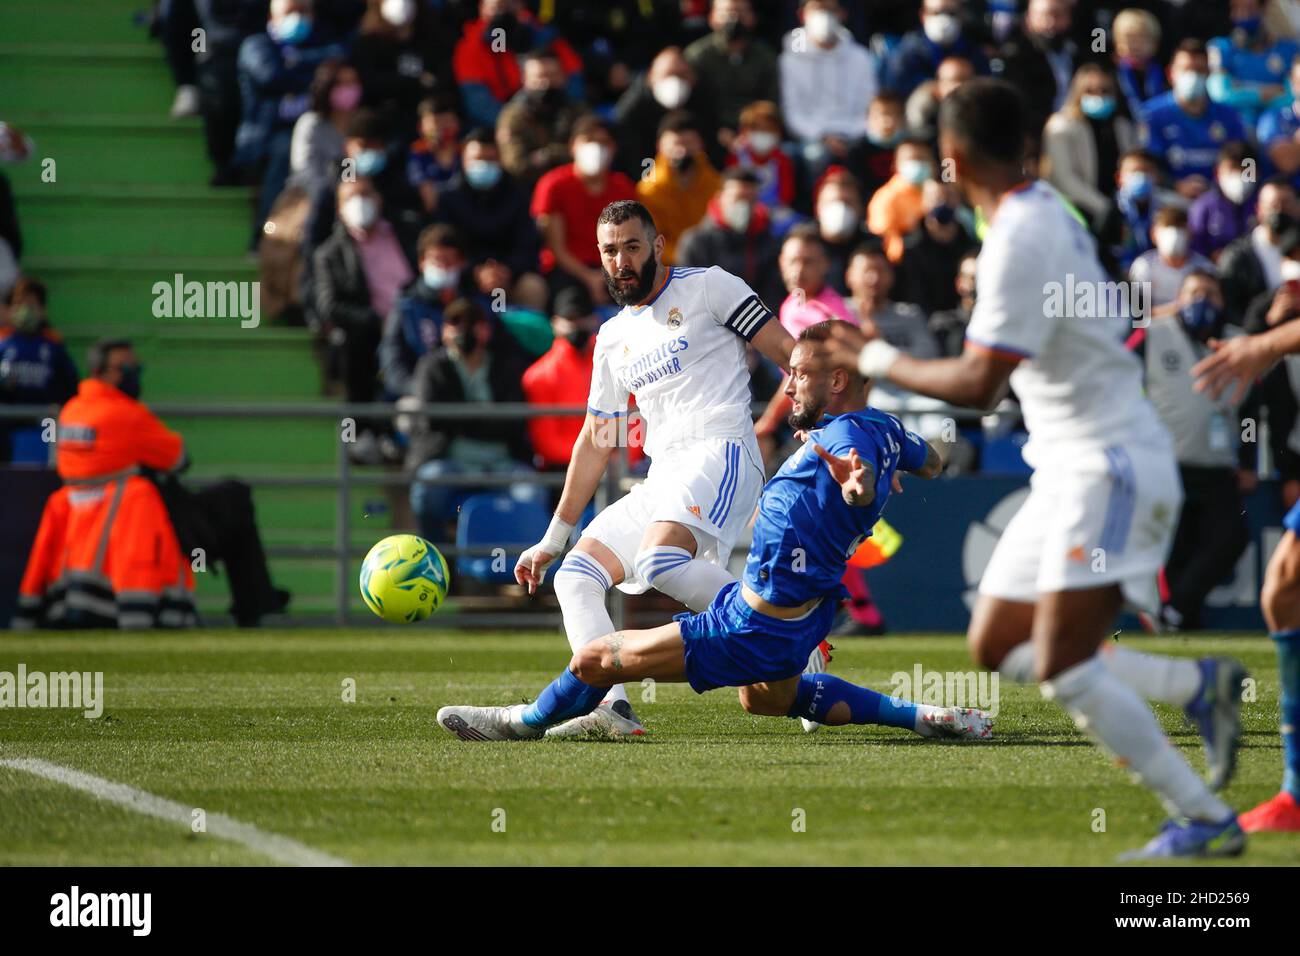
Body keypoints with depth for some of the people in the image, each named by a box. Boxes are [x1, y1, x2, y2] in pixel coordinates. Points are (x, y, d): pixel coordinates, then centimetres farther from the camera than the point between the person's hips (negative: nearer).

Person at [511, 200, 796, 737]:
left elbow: (785, 350, 0)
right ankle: (611, 706, -20)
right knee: (575, 577, -2)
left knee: (658, 561, -32)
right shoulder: (613, 339, 23)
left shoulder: (707, 287, 4)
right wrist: (553, 540, 27)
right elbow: (596, 442, 27)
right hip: (662, 478, 8)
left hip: (718, 454, -8)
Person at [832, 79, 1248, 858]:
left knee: (1062, 669, -15)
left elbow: (976, 385, -23)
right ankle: (1198, 684, 10)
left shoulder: (1021, 239, -19)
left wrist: (880, 361, -10)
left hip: (1109, 466, -10)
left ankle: (1207, 821, -10)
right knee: (997, 646, 10)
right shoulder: (1051, 216, 11)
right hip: (1069, 467, 10)